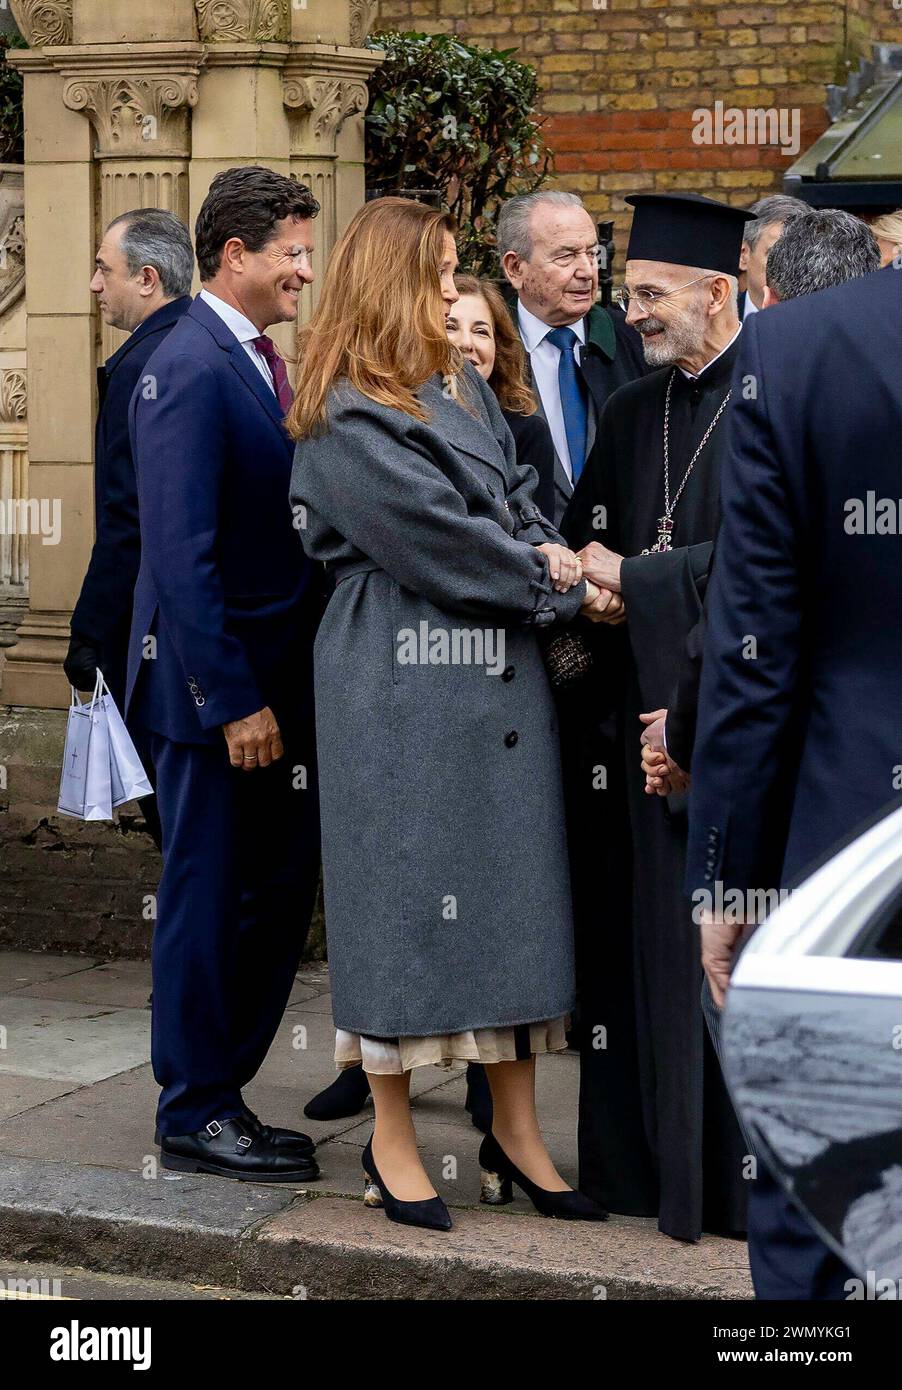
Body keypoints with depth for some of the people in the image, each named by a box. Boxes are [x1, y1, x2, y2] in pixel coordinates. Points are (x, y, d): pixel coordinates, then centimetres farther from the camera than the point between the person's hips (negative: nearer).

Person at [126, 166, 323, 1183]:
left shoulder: (259, 362, 14)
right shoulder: (190, 370, -15)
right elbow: (180, 553, -20)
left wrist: (273, 689, 10)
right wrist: (236, 700, -21)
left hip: (274, 681, 9)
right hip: (217, 685, -9)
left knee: (279, 890, 13)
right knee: (207, 898, 2)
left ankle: (219, 1091, 24)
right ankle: (194, 1116, 14)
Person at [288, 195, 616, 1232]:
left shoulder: (461, 384, 16)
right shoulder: (344, 420, -9)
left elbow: (516, 501, 15)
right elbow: (443, 542, -13)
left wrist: (550, 554, -7)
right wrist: (565, 587, -5)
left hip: (500, 679, 8)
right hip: (400, 687, -7)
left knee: (509, 891, 8)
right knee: (404, 889, 0)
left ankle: (515, 1130, 16)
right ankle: (391, 1140, 11)